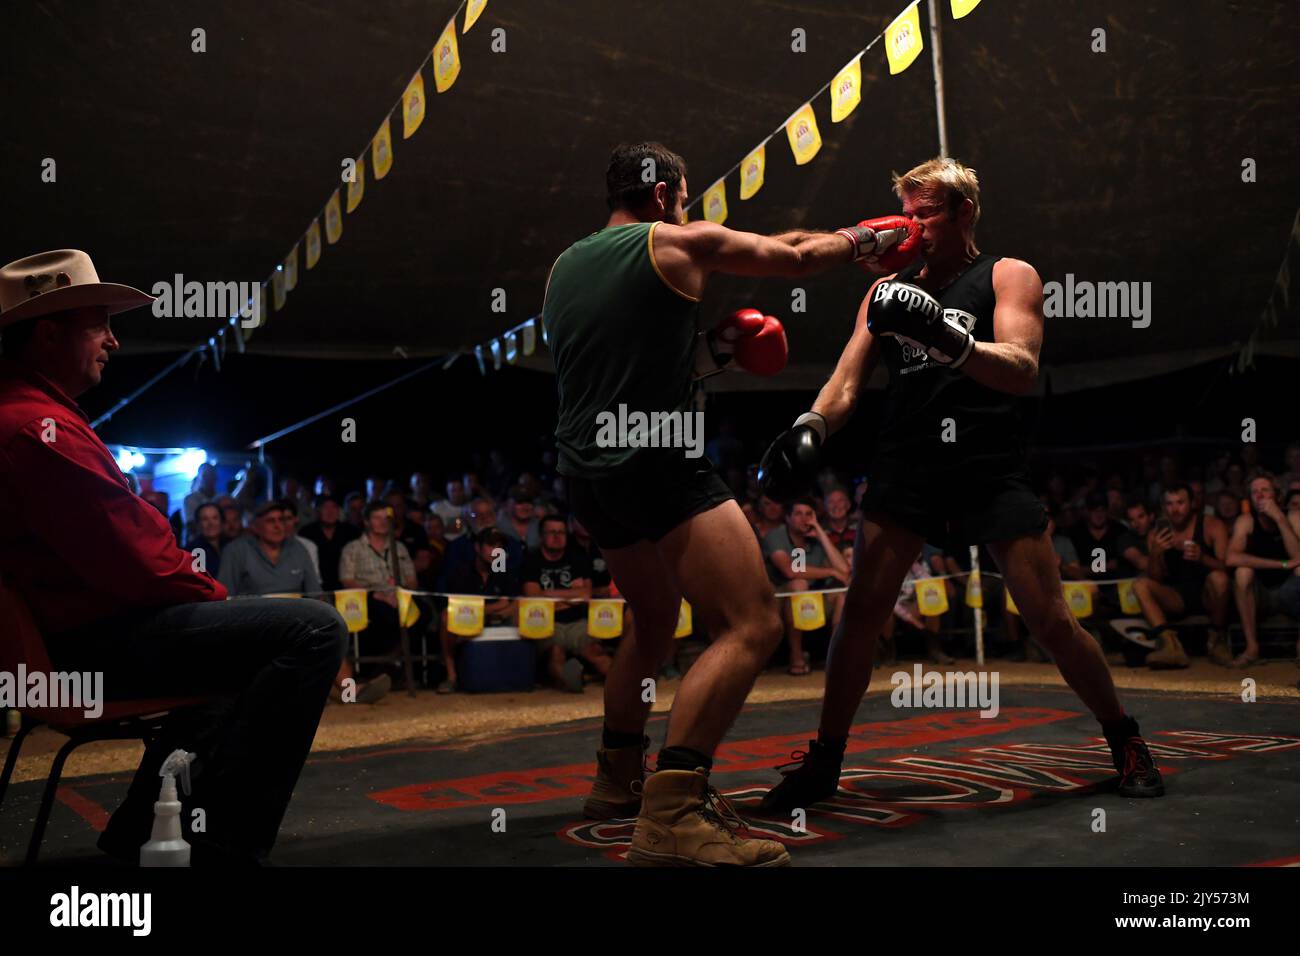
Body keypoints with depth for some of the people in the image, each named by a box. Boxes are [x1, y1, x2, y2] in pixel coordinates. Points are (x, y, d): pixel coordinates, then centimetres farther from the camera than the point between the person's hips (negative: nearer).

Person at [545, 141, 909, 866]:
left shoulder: (565, 267, 18)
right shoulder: (681, 243, 0)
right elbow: (795, 257, 10)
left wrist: (706, 348, 25)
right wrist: (865, 238, 28)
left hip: (588, 467, 9)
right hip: (657, 461, -9)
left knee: (656, 622, 27)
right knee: (753, 626, -14)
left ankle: (617, 779, 33)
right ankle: (672, 816, -24)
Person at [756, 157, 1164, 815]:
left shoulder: (1008, 276, 2)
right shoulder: (887, 288, 14)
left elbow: (1022, 369, -14)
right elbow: (847, 380, 8)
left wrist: (947, 337, -32)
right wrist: (810, 427, -14)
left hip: (992, 470, -3)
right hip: (905, 465, 3)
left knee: (1049, 619, -1)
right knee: (861, 611, -5)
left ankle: (1124, 740, 22)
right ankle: (825, 761, 9)